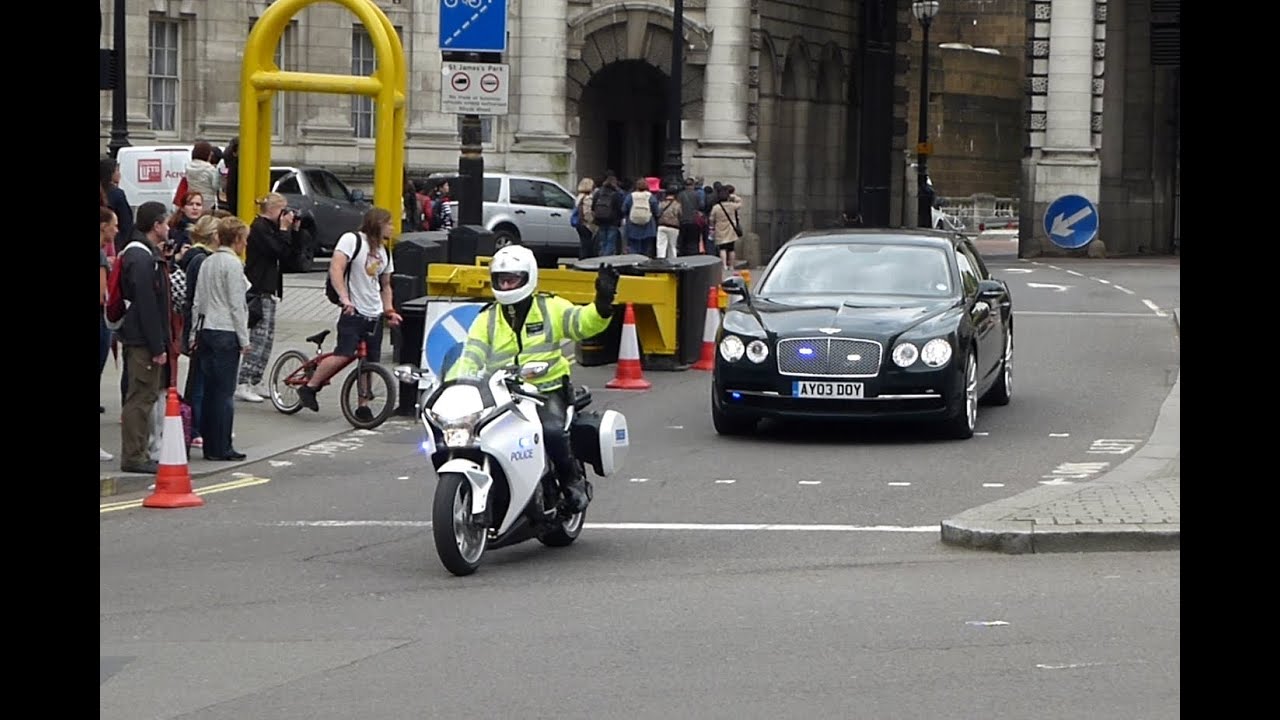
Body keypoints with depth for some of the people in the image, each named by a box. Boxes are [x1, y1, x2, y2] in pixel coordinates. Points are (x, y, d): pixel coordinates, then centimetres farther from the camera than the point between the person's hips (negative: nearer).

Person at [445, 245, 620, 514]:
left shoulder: (550, 308, 6)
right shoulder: (487, 319, 12)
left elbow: (584, 322, -9)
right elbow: (470, 359, 2)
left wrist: (602, 304, -31)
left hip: (549, 392, -3)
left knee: (551, 430, -33)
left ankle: (573, 481, -7)